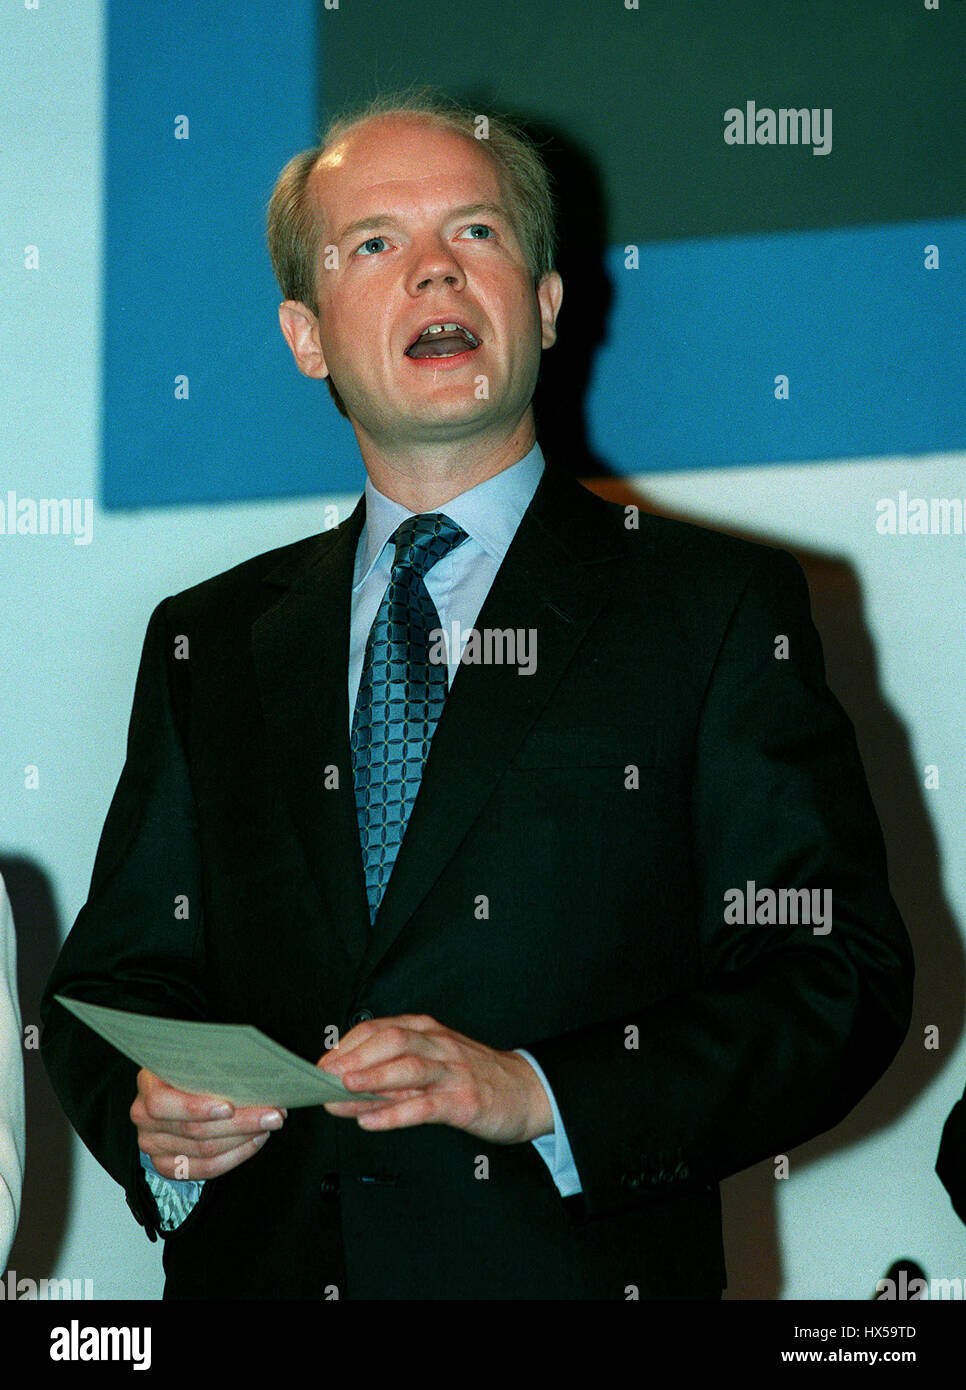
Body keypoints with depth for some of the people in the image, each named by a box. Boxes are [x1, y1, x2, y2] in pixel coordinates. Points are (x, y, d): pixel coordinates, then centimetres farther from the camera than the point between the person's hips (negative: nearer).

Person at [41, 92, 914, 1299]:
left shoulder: (721, 608, -1)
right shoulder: (207, 643, 11)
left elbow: (840, 981, -7)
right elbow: (116, 976, 12)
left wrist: (539, 1097, -19)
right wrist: (153, 1118, -10)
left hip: (574, 1275, -2)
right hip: (258, 1267, 3)